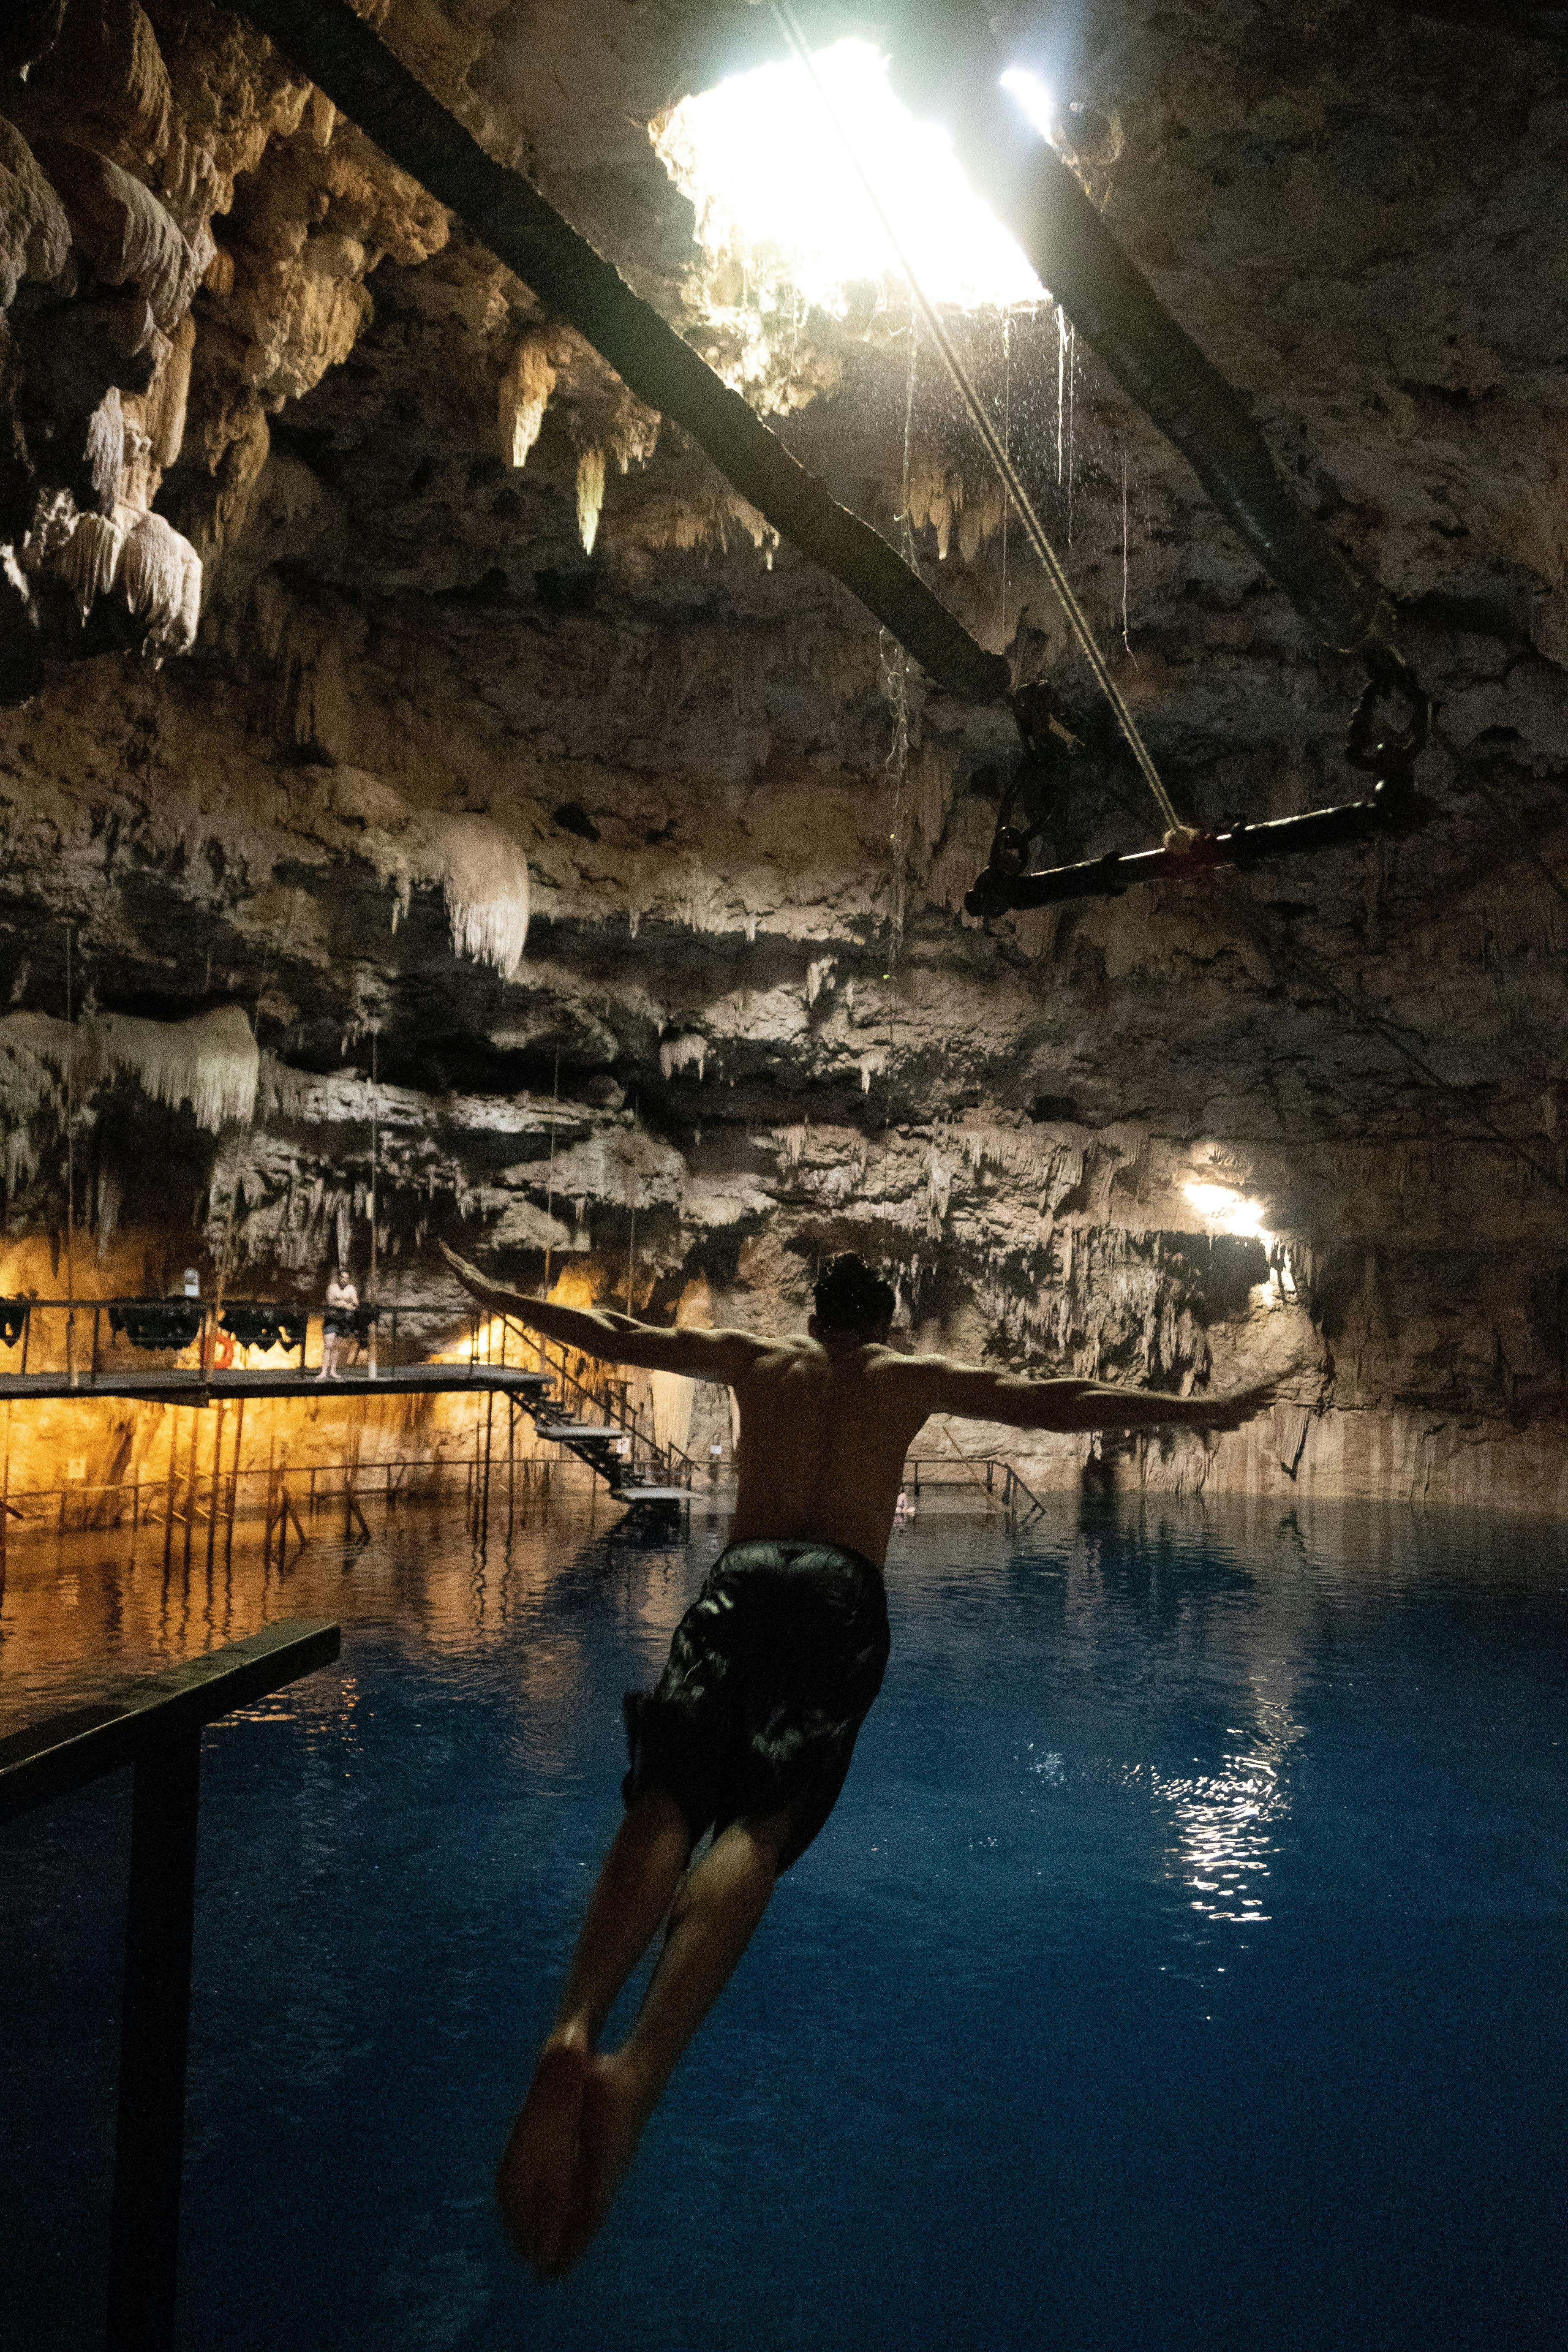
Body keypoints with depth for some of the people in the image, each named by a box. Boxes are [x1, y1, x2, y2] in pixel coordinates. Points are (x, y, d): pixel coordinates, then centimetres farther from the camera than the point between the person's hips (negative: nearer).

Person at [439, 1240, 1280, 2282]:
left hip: (743, 1579, 1)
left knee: (666, 1805, -12)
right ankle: (639, 2067, -36)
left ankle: (576, 2028, -38)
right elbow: (1060, 1403, 19)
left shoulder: (760, 1356, 25)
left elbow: (613, 1334, 27)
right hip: (844, 1593, -1)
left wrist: (498, 1297, 40)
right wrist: (1205, 1412, 25)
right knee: (756, 1825, -14)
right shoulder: (916, 1377, 22)